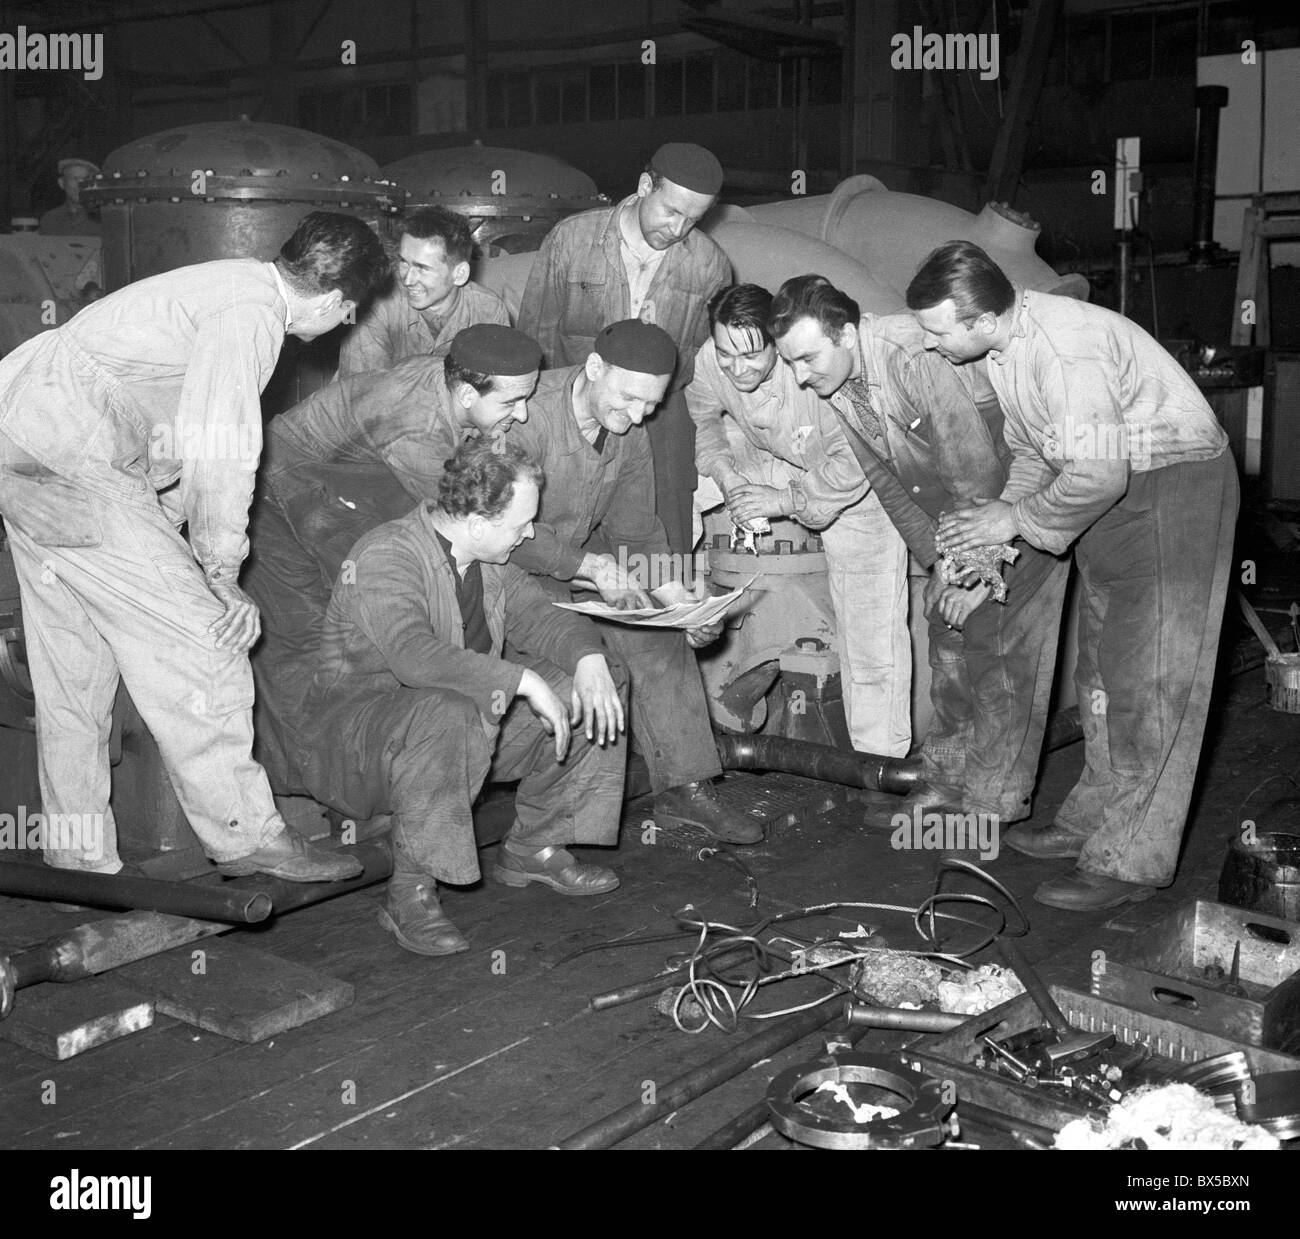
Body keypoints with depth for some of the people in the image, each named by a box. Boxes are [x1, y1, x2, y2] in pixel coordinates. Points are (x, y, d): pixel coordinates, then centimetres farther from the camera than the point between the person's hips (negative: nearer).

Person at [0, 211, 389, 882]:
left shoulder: (238, 282, 18)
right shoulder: (253, 312, -14)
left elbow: (192, 433, 24)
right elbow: (217, 448, -19)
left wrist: (170, 536, 26)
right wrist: (221, 572, -12)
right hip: (67, 466, -11)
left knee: (73, 672, 15)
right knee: (199, 642, -6)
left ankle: (77, 866, 24)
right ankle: (245, 837, 2)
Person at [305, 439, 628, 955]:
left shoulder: (488, 556, 2)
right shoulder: (384, 558, -24)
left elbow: (537, 615, 6)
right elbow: (414, 655, -39)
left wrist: (588, 657, -16)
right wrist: (522, 680, -39)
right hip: (362, 716, -8)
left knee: (593, 687, -2)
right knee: (450, 714, -42)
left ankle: (533, 847, 10)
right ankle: (410, 894, -25)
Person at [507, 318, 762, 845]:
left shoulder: (631, 430, -2)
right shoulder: (529, 415, -26)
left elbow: (637, 534, 2)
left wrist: (680, 596, -14)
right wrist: (594, 567, -33)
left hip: (584, 552, 7)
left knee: (661, 625, -10)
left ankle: (683, 786, -5)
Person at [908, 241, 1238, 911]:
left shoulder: (1066, 347, -29)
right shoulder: (1002, 346, 2)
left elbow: (1097, 474, -30)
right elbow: (1032, 452, 12)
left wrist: (1017, 518, -15)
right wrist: (996, 538, 1)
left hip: (1176, 485, -9)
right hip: (1112, 490, 10)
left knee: (1149, 682, -7)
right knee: (1101, 671, 14)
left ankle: (1130, 861, -1)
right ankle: (1095, 819, 26)